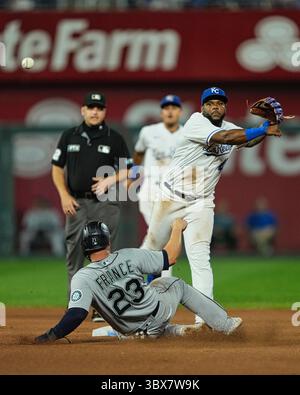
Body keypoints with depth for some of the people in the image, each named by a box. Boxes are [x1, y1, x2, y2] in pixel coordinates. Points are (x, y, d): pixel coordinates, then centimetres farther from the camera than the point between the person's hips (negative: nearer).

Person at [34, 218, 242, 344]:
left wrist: (50, 336, -30)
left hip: (134, 331, 0)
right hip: (159, 313, 0)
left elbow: (76, 315, -34)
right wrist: (177, 229, 11)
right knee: (177, 284, 30)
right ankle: (224, 323, 35)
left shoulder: (83, 278, -21)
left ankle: (173, 330, 25)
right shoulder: (129, 256, -17)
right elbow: (170, 258, -5)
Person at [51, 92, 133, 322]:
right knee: (74, 255, 2)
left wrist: (110, 180, -13)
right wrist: (64, 195, -1)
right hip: (76, 203, 2)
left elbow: (128, 171, 5)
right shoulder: (69, 137, 9)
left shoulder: (114, 139, 3)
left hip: (105, 204, -2)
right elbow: (57, 167, 12)